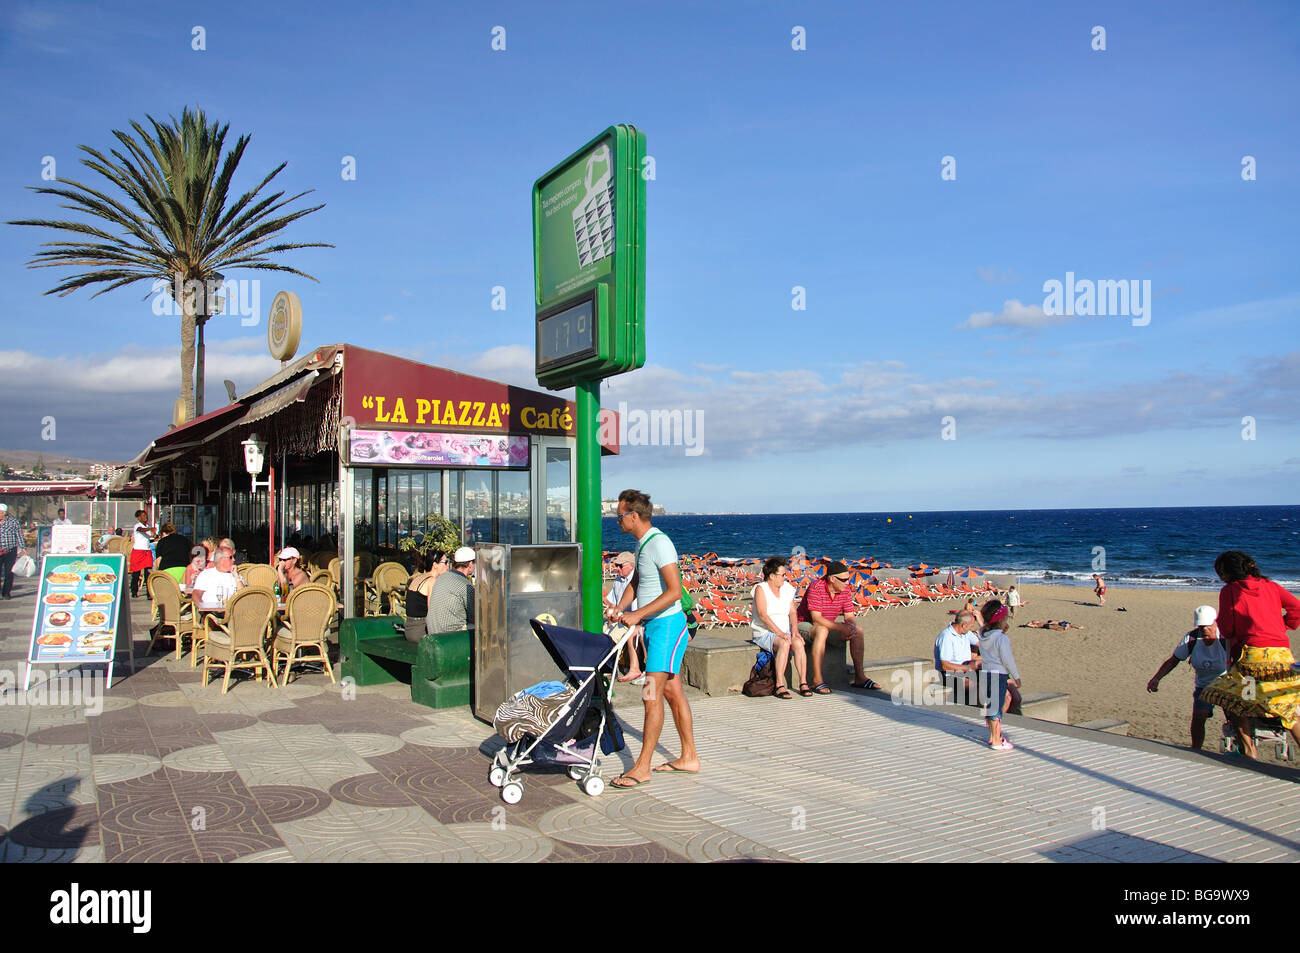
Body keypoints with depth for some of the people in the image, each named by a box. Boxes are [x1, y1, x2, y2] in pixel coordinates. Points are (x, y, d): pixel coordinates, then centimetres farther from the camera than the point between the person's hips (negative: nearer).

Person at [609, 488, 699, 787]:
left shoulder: (659, 543, -17)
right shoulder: (641, 543, 14)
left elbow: (674, 590, -23)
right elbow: (635, 583, 24)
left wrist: (638, 614, -23)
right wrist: (619, 609, 7)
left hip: (667, 624, -10)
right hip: (653, 625, 10)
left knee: (652, 694, -10)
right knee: (672, 692, 13)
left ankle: (642, 768, -5)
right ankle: (689, 757, 22)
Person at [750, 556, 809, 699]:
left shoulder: (787, 588, 10)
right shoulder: (761, 589, -7)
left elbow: (793, 612, 6)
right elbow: (763, 615, -16)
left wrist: (795, 631, -12)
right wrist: (780, 633, -24)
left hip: (785, 632, 5)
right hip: (764, 633, -5)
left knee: (798, 643, -26)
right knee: (784, 644, -33)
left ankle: (803, 683, -23)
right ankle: (780, 686, -32)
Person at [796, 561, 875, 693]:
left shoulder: (846, 590, -4)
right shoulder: (816, 587, -24)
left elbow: (849, 616, -2)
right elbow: (816, 618, -29)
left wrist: (852, 626, -26)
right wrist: (841, 628, -35)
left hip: (830, 625, 7)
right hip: (806, 625, -7)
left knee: (858, 631, -9)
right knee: (822, 631, -38)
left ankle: (859, 677, -4)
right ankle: (817, 680, -38)